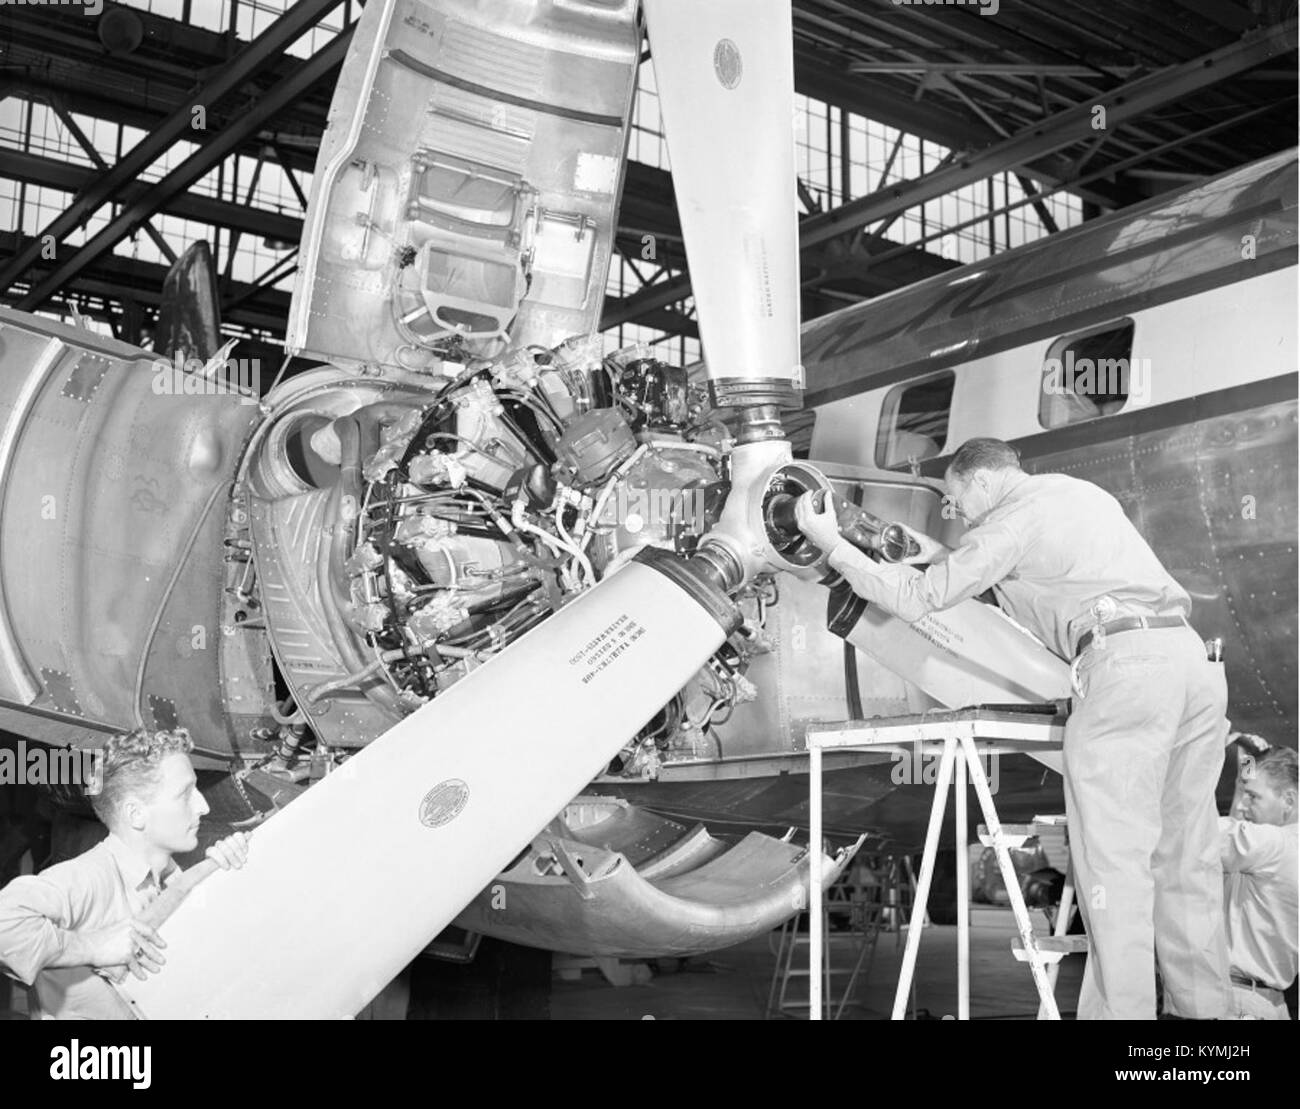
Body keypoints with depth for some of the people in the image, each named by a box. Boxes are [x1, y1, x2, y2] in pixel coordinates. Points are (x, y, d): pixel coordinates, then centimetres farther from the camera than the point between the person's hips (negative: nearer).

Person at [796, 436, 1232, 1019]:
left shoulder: (1012, 521, 1)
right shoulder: (1079, 491, 25)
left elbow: (915, 600, 0)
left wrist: (831, 542, 7)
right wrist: (945, 556, 34)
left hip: (1124, 664, -8)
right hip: (1190, 651, 8)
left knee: (1114, 862, -4)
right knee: (1187, 858, 13)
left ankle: (1120, 1009, -4)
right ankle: (1201, 1004, 18)